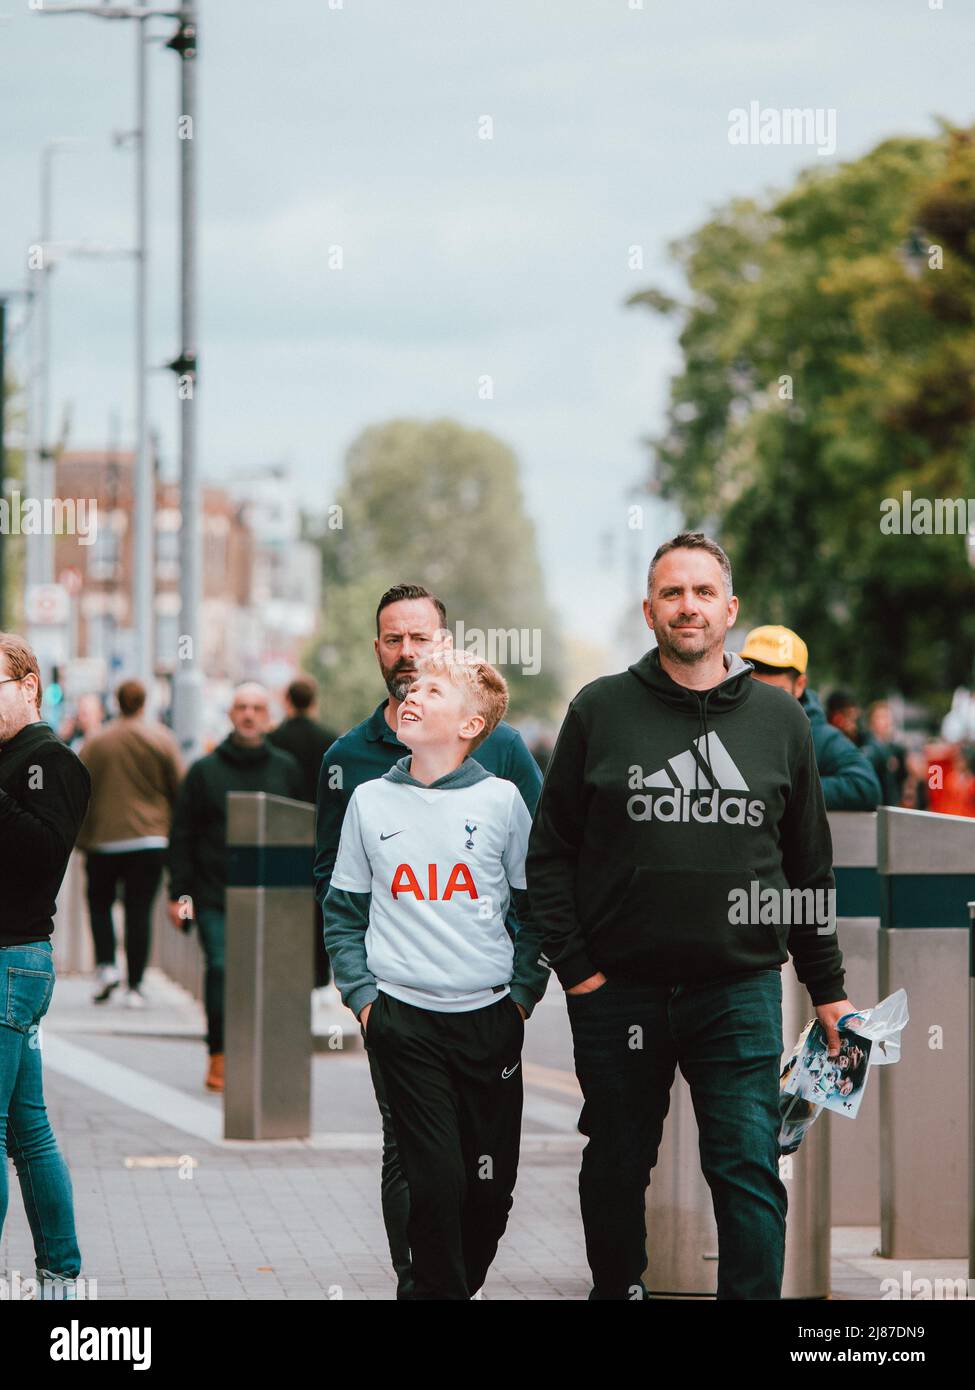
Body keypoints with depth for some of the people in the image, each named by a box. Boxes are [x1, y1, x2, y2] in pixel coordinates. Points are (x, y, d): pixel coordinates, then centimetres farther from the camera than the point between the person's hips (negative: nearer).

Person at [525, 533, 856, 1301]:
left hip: (741, 990, 0)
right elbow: (550, 850, 4)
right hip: (617, 989, 0)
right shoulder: (601, 710, 3)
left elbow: (811, 867, 12)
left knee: (749, 1173, -6)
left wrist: (829, 989, 9)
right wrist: (574, 965, -5)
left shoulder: (780, 718, 7)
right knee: (617, 1168, 10)